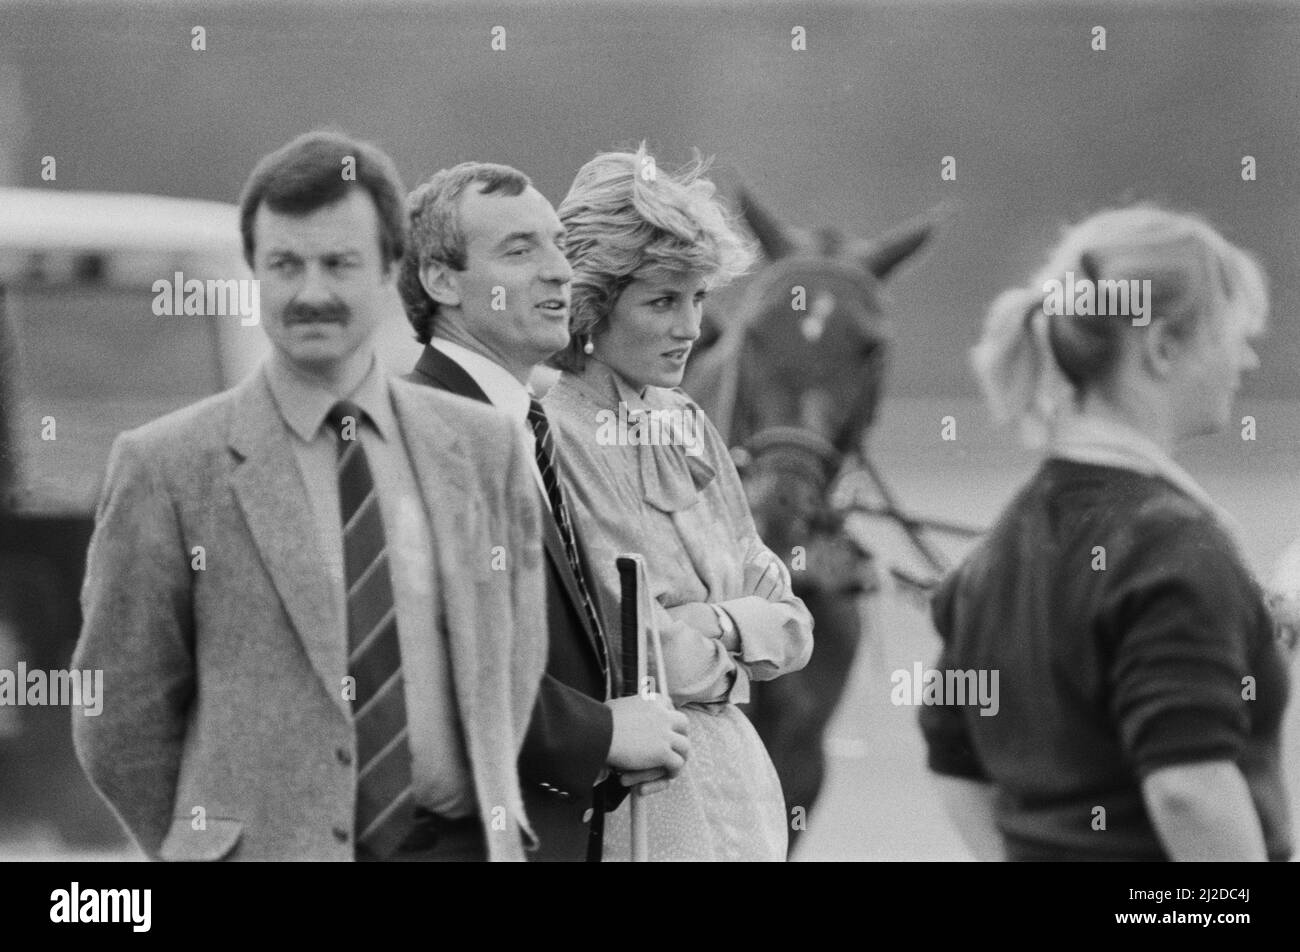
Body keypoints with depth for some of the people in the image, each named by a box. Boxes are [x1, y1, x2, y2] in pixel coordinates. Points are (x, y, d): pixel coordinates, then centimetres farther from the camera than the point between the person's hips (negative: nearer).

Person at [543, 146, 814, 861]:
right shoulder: (552, 434, -14)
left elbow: (790, 627, 12)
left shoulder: (687, 426, 12)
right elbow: (665, 661, -16)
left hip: (732, 779, 7)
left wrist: (715, 624, -6)